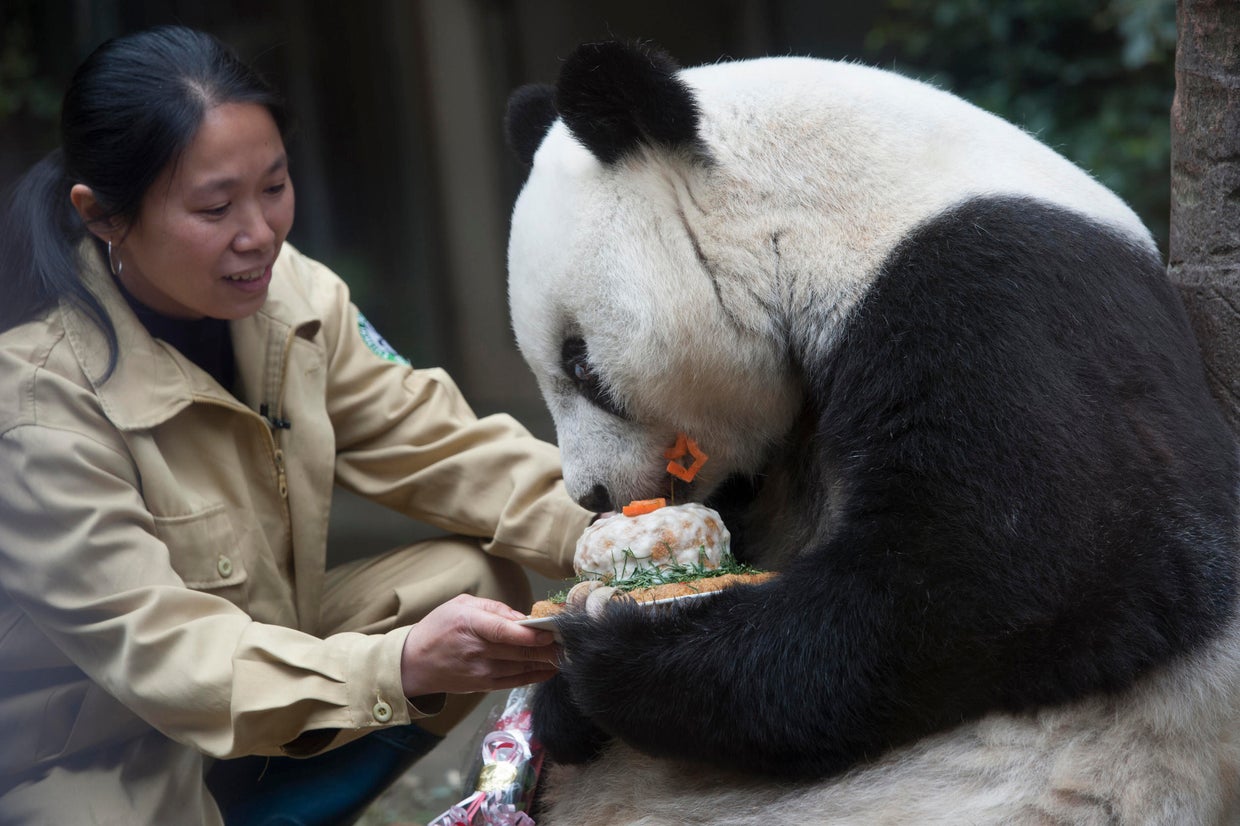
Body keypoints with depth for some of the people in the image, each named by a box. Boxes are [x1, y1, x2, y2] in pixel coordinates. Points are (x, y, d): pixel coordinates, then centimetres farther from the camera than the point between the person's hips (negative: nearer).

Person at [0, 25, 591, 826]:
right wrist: (403, 665, -45)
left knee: (479, 579, -8)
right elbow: (159, 650, -31)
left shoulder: (291, 294, -8)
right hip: (79, 759, -7)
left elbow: (434, 441, -7)